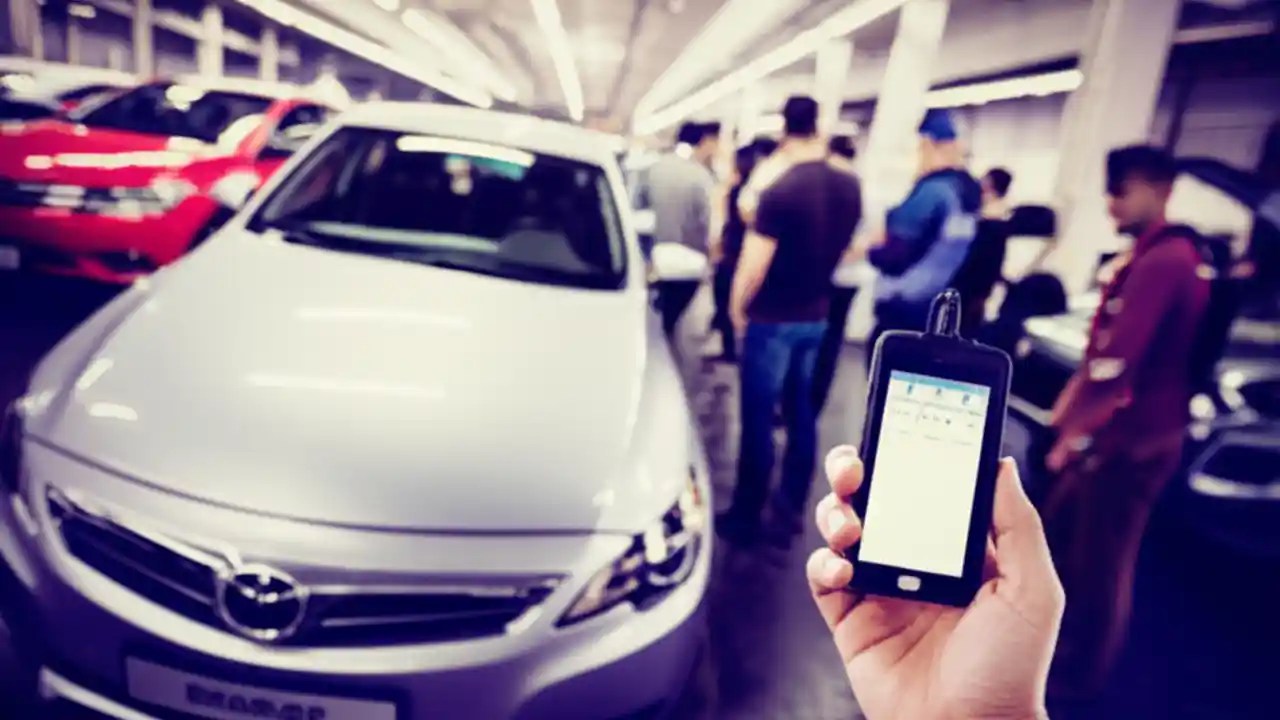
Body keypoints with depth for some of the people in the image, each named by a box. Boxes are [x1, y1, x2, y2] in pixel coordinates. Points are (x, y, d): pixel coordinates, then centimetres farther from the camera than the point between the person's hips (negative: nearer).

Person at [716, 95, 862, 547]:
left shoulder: (780, 191, -20)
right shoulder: (850, 187, 0)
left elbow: (754, 264, -19)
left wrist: (737, 306, -2)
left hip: (772, 320, -6)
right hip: (817, 317, 6)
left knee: (758, 420, 3)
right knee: (802, 418, 13)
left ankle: (745, 518, 13)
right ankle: (789, 516, 22)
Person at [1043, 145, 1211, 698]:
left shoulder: (1162, 261, -22)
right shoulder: (1154, 255, 12)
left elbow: (1116, 363, -27)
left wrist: (1075, 435, -20)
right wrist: (1069, 405, 17)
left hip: (1130, 438, -10)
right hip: (1117, 429, 10)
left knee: (1099, 557, 5)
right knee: (1061, 531, 21)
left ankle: (1077, 672, 23)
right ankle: (1055, 634, 40)